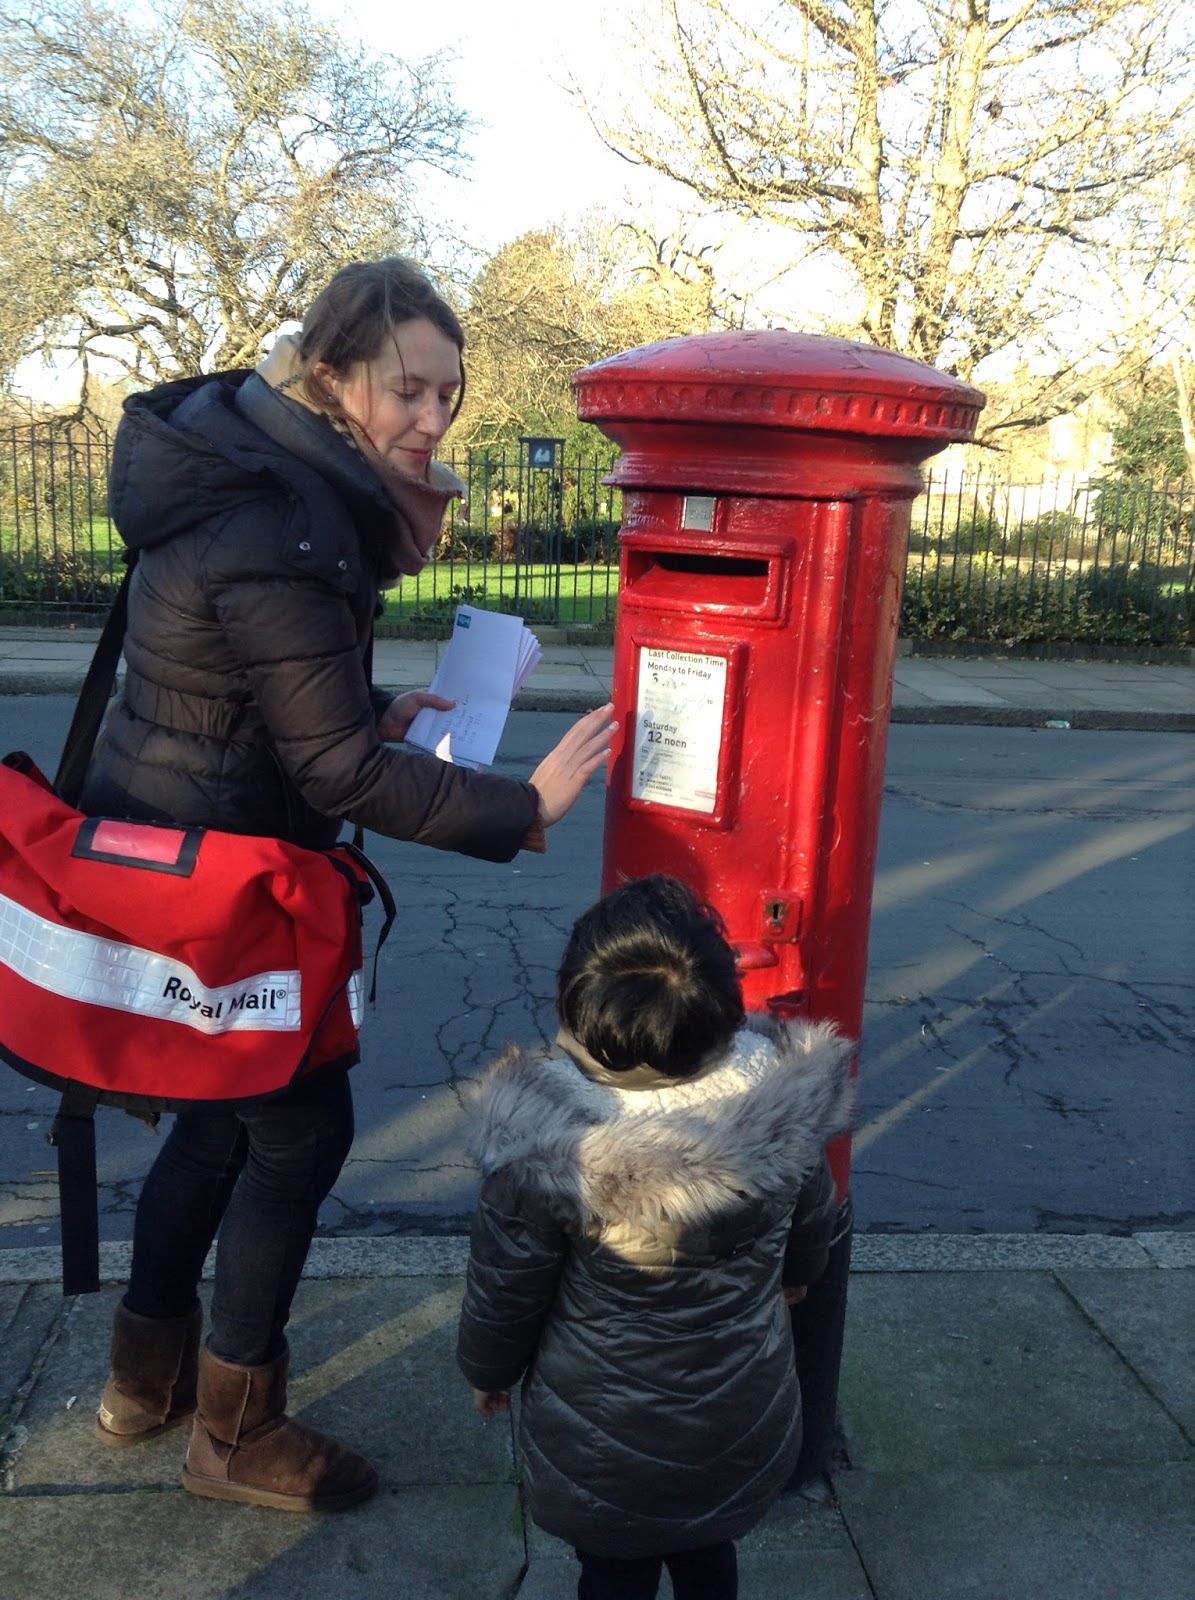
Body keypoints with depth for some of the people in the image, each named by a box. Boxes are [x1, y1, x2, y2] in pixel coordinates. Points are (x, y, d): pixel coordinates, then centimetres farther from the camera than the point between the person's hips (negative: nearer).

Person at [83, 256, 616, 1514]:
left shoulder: (254, 465, 5)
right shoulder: (275, 533, -27)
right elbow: (339, 772, -24)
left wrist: (370, 711, 6)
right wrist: (521, 807, -20)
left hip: (157, 843, 10)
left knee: (221, 1108, 23)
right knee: (300, 1127, 6)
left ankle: (144, 1377, 42)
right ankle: (237, 1433, 26)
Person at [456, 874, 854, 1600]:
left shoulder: (546, 1141, -32)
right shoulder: (785, 1094, -24)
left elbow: (503, 1289, -15)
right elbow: (812, 1223, -3)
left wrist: (488, 1371, 7)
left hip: (602, 1441, -3)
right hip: (744, 1422, 3)